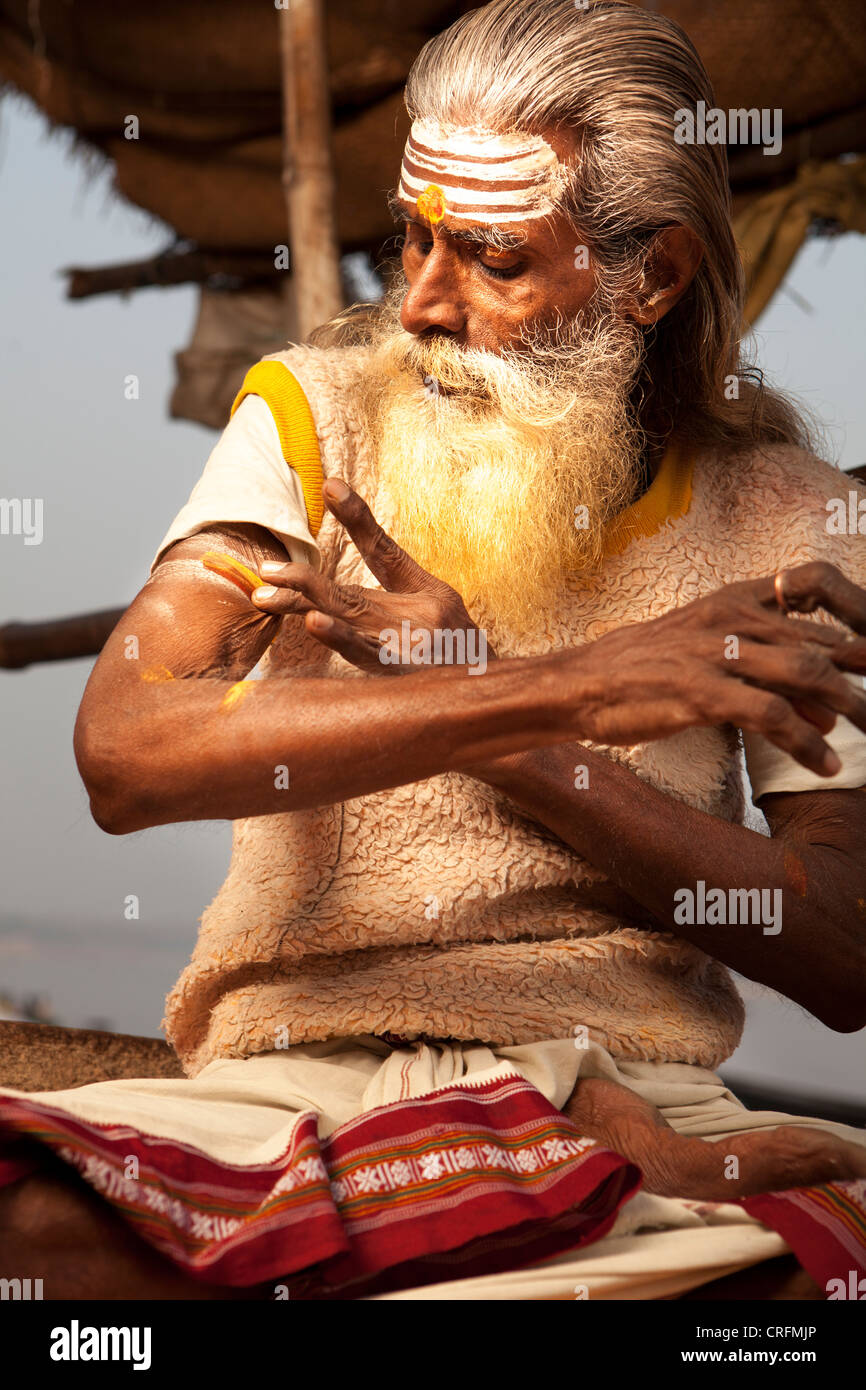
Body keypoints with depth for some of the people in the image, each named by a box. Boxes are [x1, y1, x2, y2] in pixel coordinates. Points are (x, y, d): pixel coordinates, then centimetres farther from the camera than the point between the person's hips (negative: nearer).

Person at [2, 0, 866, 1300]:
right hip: (289, 1084, 0)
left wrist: (487, 710, -12)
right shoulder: (315, 416, 3)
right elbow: (120, 752, -16)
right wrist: (564, 692, -22)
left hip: (636, 1082, 0)